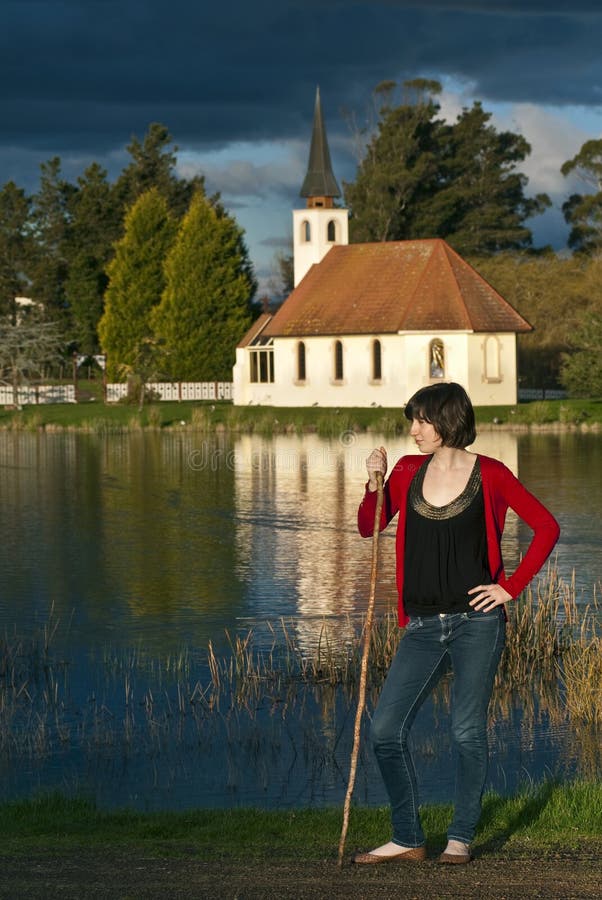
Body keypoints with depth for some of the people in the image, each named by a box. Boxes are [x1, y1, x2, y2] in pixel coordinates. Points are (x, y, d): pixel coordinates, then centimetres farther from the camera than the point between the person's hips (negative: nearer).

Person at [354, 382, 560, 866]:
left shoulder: (490, 475, -4)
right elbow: (369, 528, 12)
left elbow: (546, 527, -1)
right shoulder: (408, 472, 8)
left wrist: (511, 586, -5)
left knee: (468, 732, -1)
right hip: (423, 626, 4)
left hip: (476, 622, -4)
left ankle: (461, 839, 12)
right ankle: (407, 838, 9)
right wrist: (374, 485, -6)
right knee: (386, 729, -2)